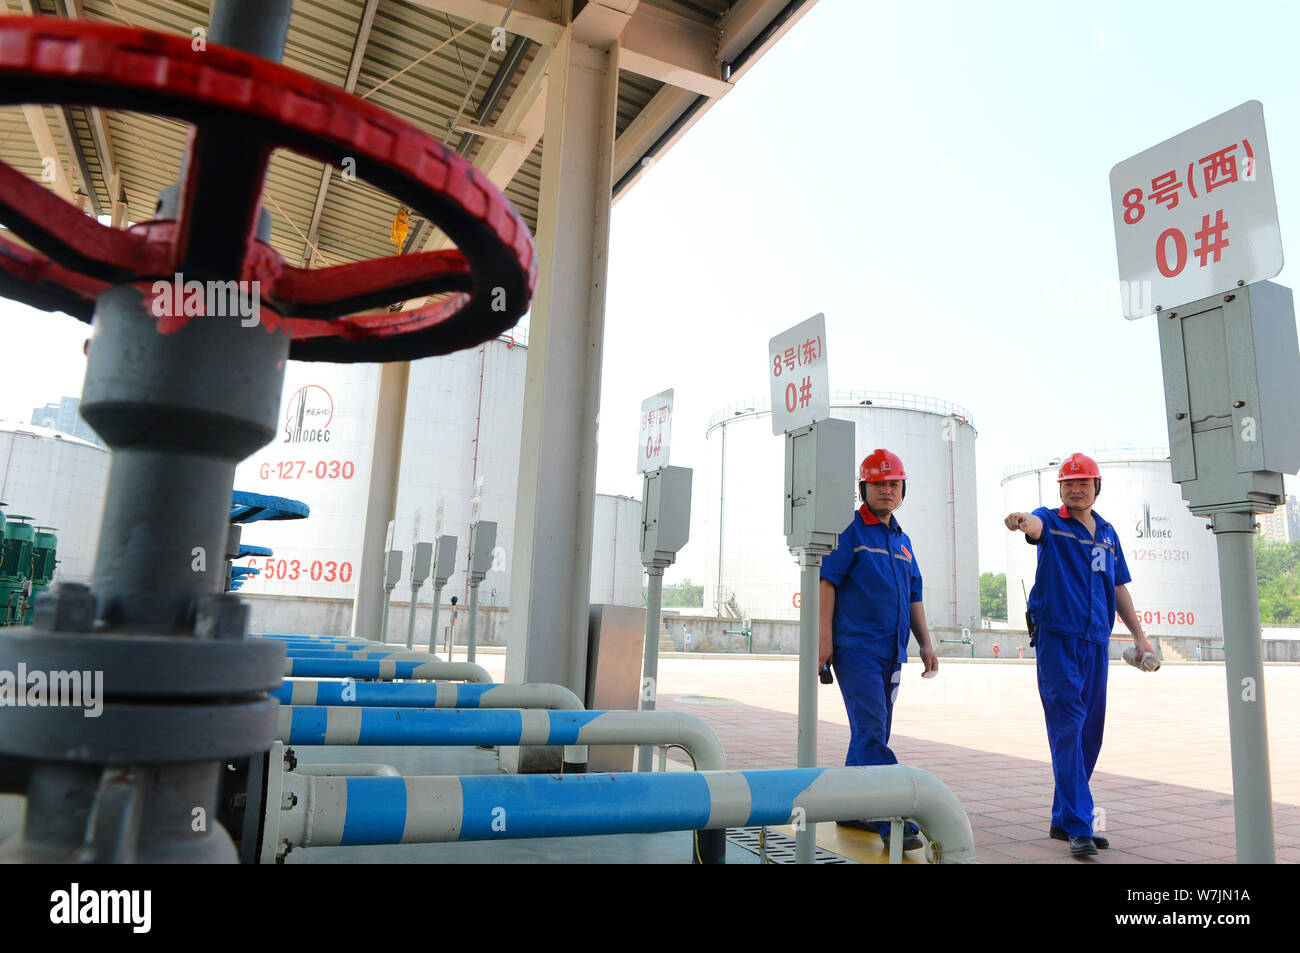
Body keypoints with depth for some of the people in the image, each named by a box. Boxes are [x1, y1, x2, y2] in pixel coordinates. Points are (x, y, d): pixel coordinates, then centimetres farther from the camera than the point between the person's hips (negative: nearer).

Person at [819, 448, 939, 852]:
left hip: (891, 651, 7)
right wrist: (824, 636, -16)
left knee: (870, 733, 12)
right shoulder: (849, 531, -3)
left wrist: (925, 644, 17)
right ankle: (893, 821, -9)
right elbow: (827, 581, -9)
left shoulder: (902, 541, 19)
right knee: (872, 733, -10)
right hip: (856, 647, -7)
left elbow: (913, 597, 23)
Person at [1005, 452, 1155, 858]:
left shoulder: (1107, 532, 15)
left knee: (1090, 733, 9)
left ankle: (1063, 818, 21)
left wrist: (1139, 635, 20)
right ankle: (1079, 827, -7)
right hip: (1057, 638, -6)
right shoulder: (1052, 522, -1)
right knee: (1068, 729, -11)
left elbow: (1118, 587, 22)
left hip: (1096, 642, 6)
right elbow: (1036, 525, -27)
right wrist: (1022, 520, -51)